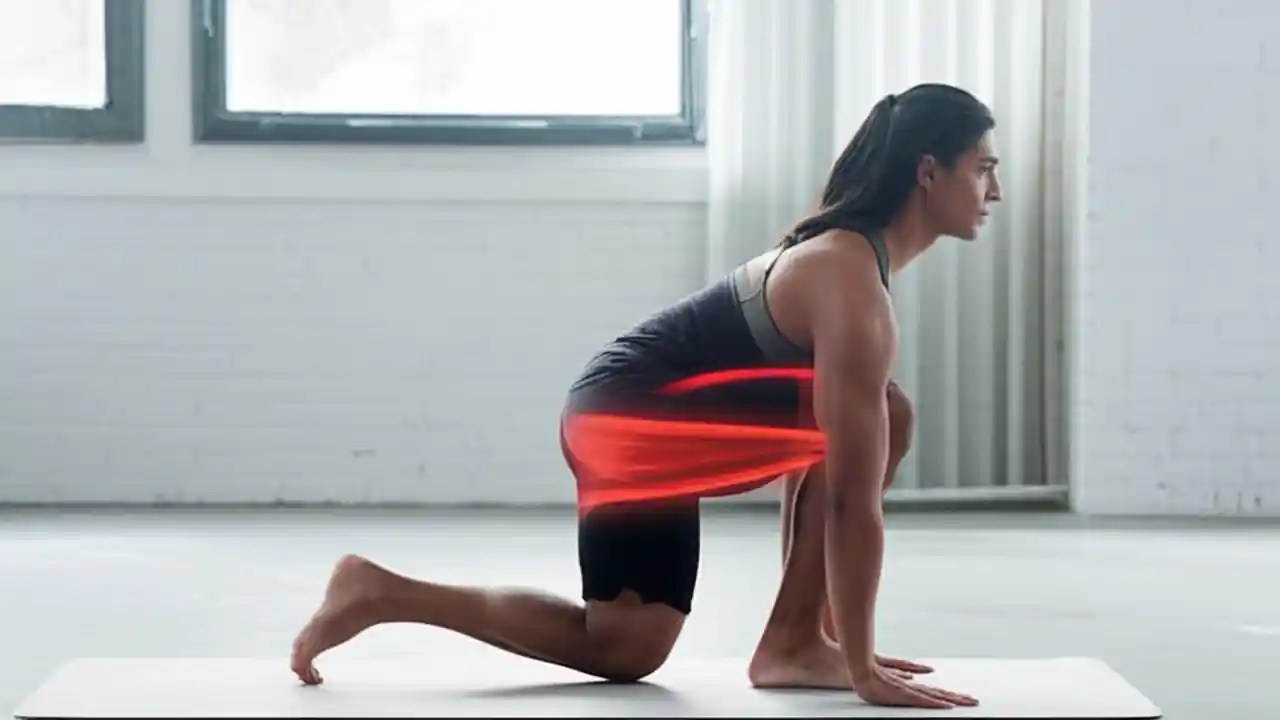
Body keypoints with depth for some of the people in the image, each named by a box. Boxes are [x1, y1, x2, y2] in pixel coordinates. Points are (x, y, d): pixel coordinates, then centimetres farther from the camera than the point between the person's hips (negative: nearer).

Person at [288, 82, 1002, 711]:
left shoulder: (839, 254, 12)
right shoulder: (854, 289, -22)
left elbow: (804, 446, 17)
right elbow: (854, 497, -25)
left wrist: (839, 633, 20)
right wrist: (862, 667, -23)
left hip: (629, 418, 11)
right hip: (634, 418, -11)